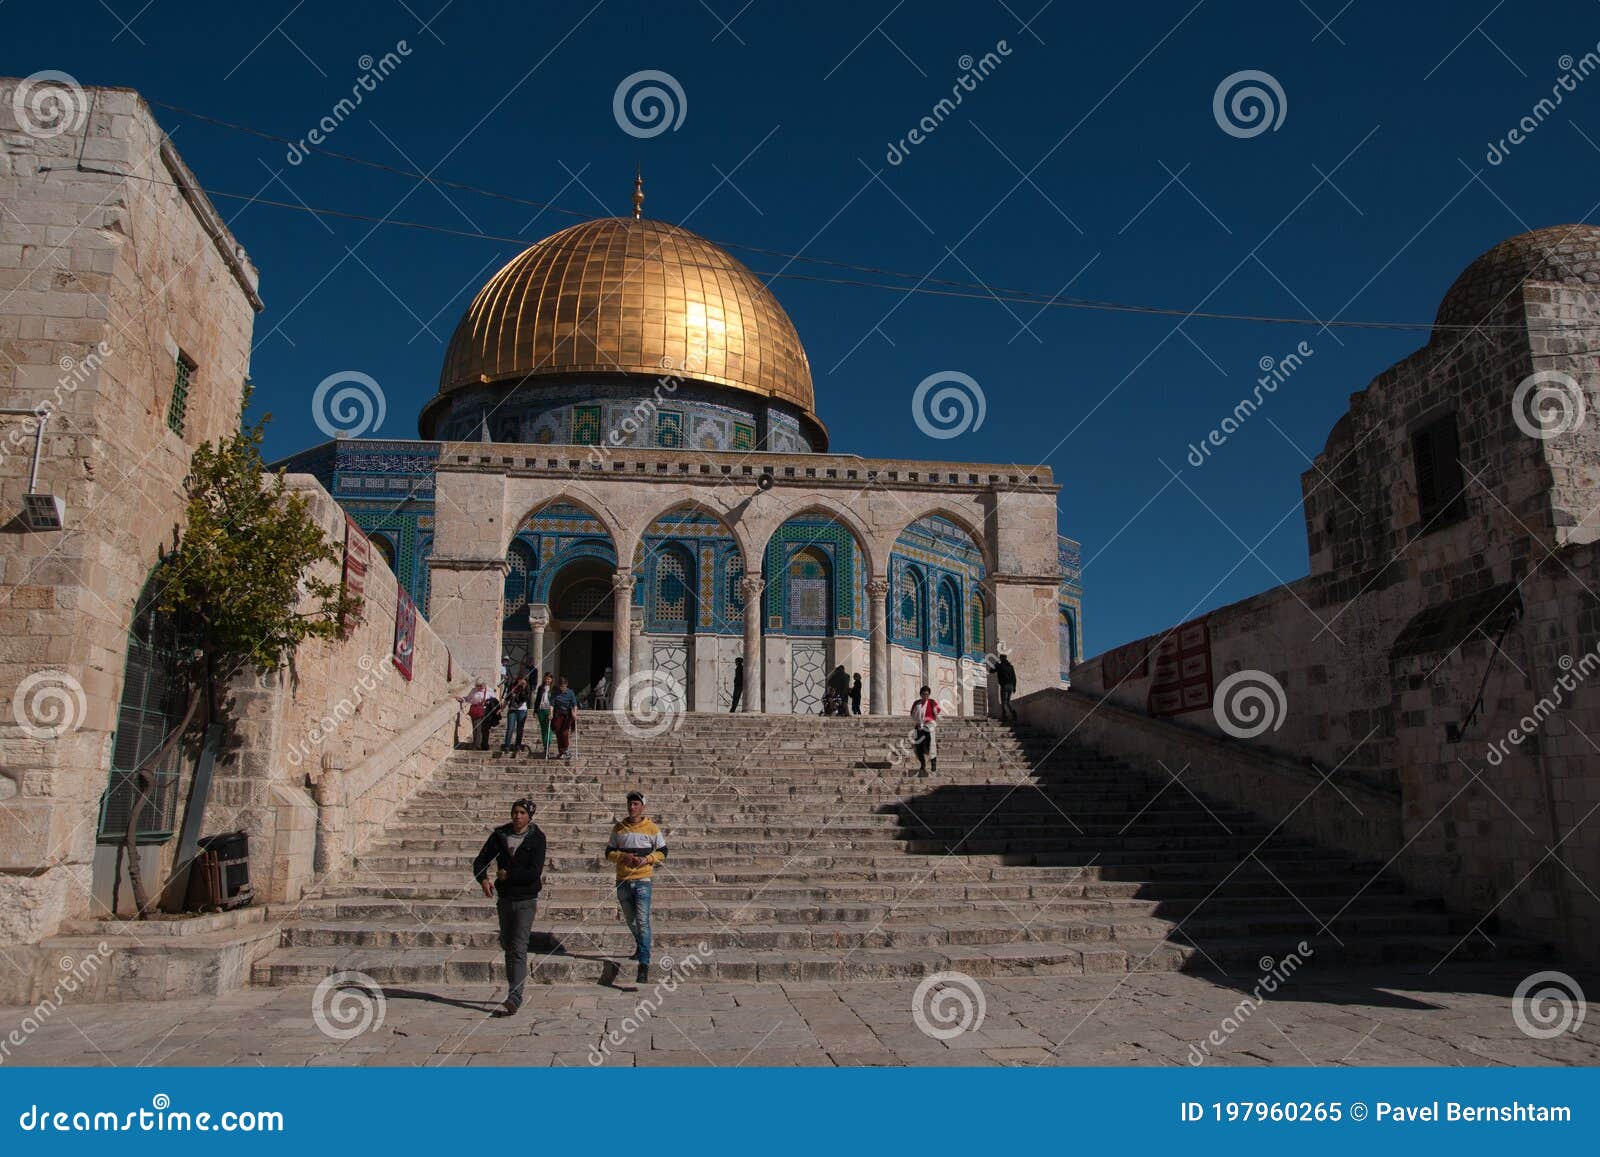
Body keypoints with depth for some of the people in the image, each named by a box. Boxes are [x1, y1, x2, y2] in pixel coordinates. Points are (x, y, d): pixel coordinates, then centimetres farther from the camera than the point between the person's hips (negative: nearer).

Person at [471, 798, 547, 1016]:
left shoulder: (537, 839, -9)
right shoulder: (500, 835, 2)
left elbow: (534, 873, -17)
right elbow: (481, 861, 2)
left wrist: (508, 875, -13)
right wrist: (483, 879, -17)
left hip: (526, 900, -5)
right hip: (504, 898, 5)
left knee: (518, 949, -10)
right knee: (507, 945, 17)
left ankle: (514, 998, -11)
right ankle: (513, 987, 35)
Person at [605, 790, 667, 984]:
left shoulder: (651, 828, -1)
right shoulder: (618, 828, 6)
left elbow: (662, 852, 6)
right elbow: (609, 853, 8)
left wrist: (646, 859, -12)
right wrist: (623, 856, -12)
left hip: (643, 880, -4)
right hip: (622, 881, 4)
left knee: (642, 922, -12)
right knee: (630, 920, 19)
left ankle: (644, 964, -14)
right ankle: (640, 946, 45)